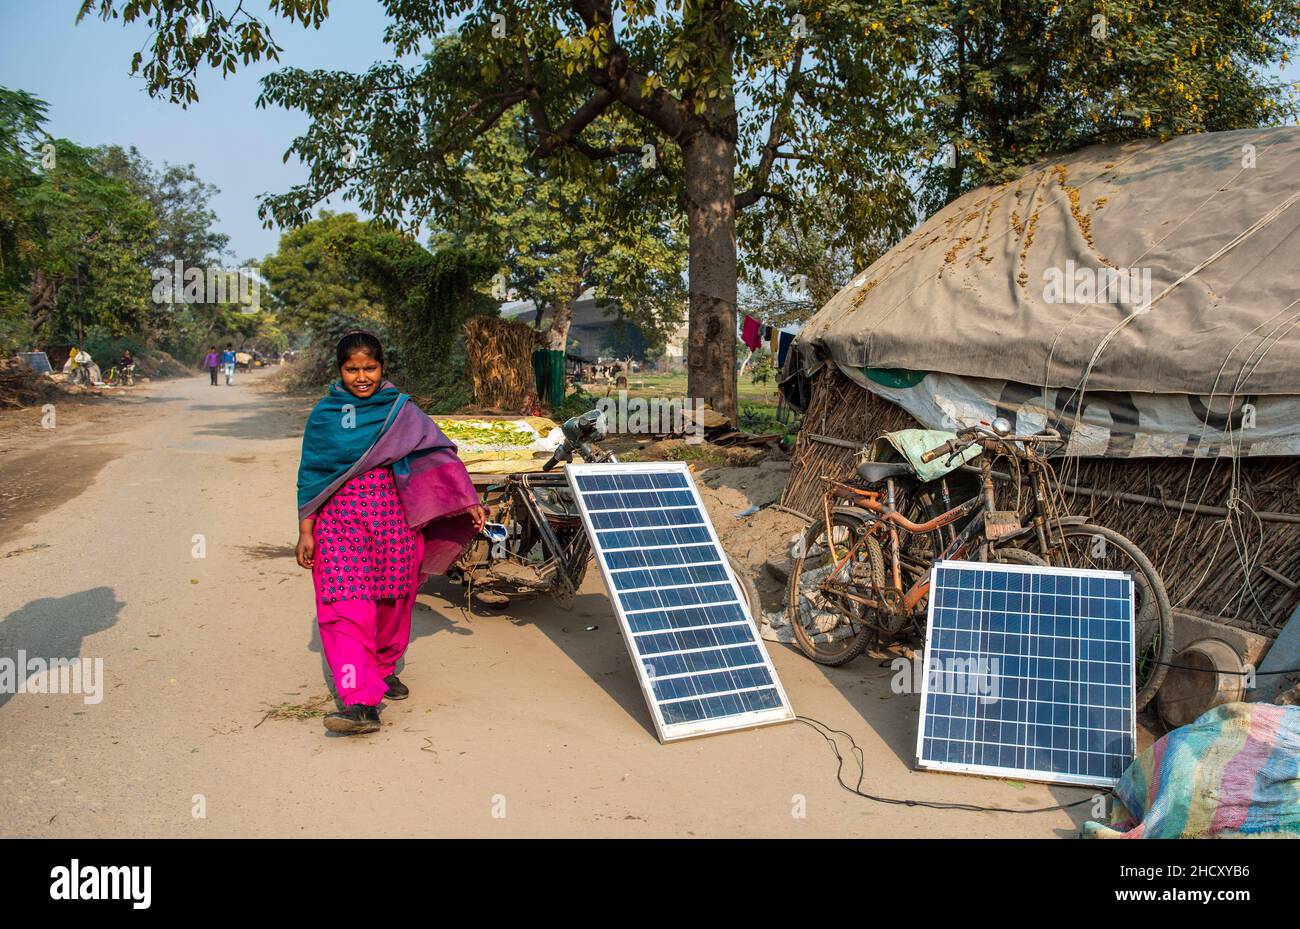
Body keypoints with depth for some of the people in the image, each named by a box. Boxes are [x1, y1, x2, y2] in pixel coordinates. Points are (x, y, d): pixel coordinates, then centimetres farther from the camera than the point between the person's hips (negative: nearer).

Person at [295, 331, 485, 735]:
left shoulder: (401, 409, 5)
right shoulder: (324, 415, 5)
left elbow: (438, 453, 4)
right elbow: (310, 476, 7)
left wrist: (467, 500, -2)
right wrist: (305, 532, 4)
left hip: (393, 517, 1)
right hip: (340, 520, -1)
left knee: (392, 603, 10)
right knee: (347, 608, -12)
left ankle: (384, 669, 36)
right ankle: (361, 702, -15)